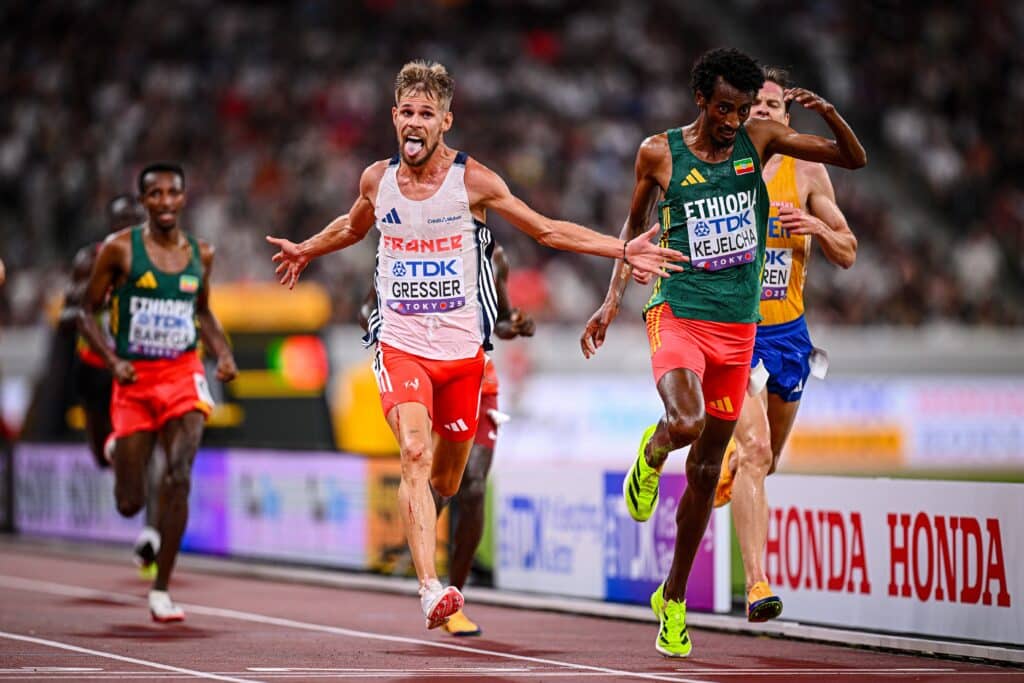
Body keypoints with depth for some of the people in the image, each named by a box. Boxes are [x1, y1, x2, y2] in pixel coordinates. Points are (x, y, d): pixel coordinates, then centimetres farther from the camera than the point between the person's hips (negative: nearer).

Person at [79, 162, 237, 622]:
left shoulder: (200, 254, 6)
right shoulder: (119, 249, -5)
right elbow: (88, 313, 0)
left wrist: (223, 353, 6)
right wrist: (113, 361, -15)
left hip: (182, 376, 2)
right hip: (135, 381, -1)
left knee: (179, 478, -19)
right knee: (129, 504, 2)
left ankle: (161, 591, -11)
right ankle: (118, 449, 42)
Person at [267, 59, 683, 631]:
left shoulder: (472, 180, -6)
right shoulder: (377, 180, 2)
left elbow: (547, 230, 1)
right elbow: (354, 227, 27)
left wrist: (623, 250, -6)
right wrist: (306, 251, 40)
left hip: (462, 349, 0)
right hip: (401, 345, 0)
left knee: (447, 479, 9)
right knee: (415, 452, -24)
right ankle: (430, 589, -34)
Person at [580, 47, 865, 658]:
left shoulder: (758, 138, 1)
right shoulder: (660, 153, -3)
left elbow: (855, 159, 3)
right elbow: (635, 226, 12)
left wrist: (829, 113, -16)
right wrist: (612, 301, 5)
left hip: (738, 326, 3)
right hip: (679, 314, -3)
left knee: (706, 468, 9)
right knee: (687, 424, -32)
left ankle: (674, 600, 23)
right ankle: (653, 452, 8)